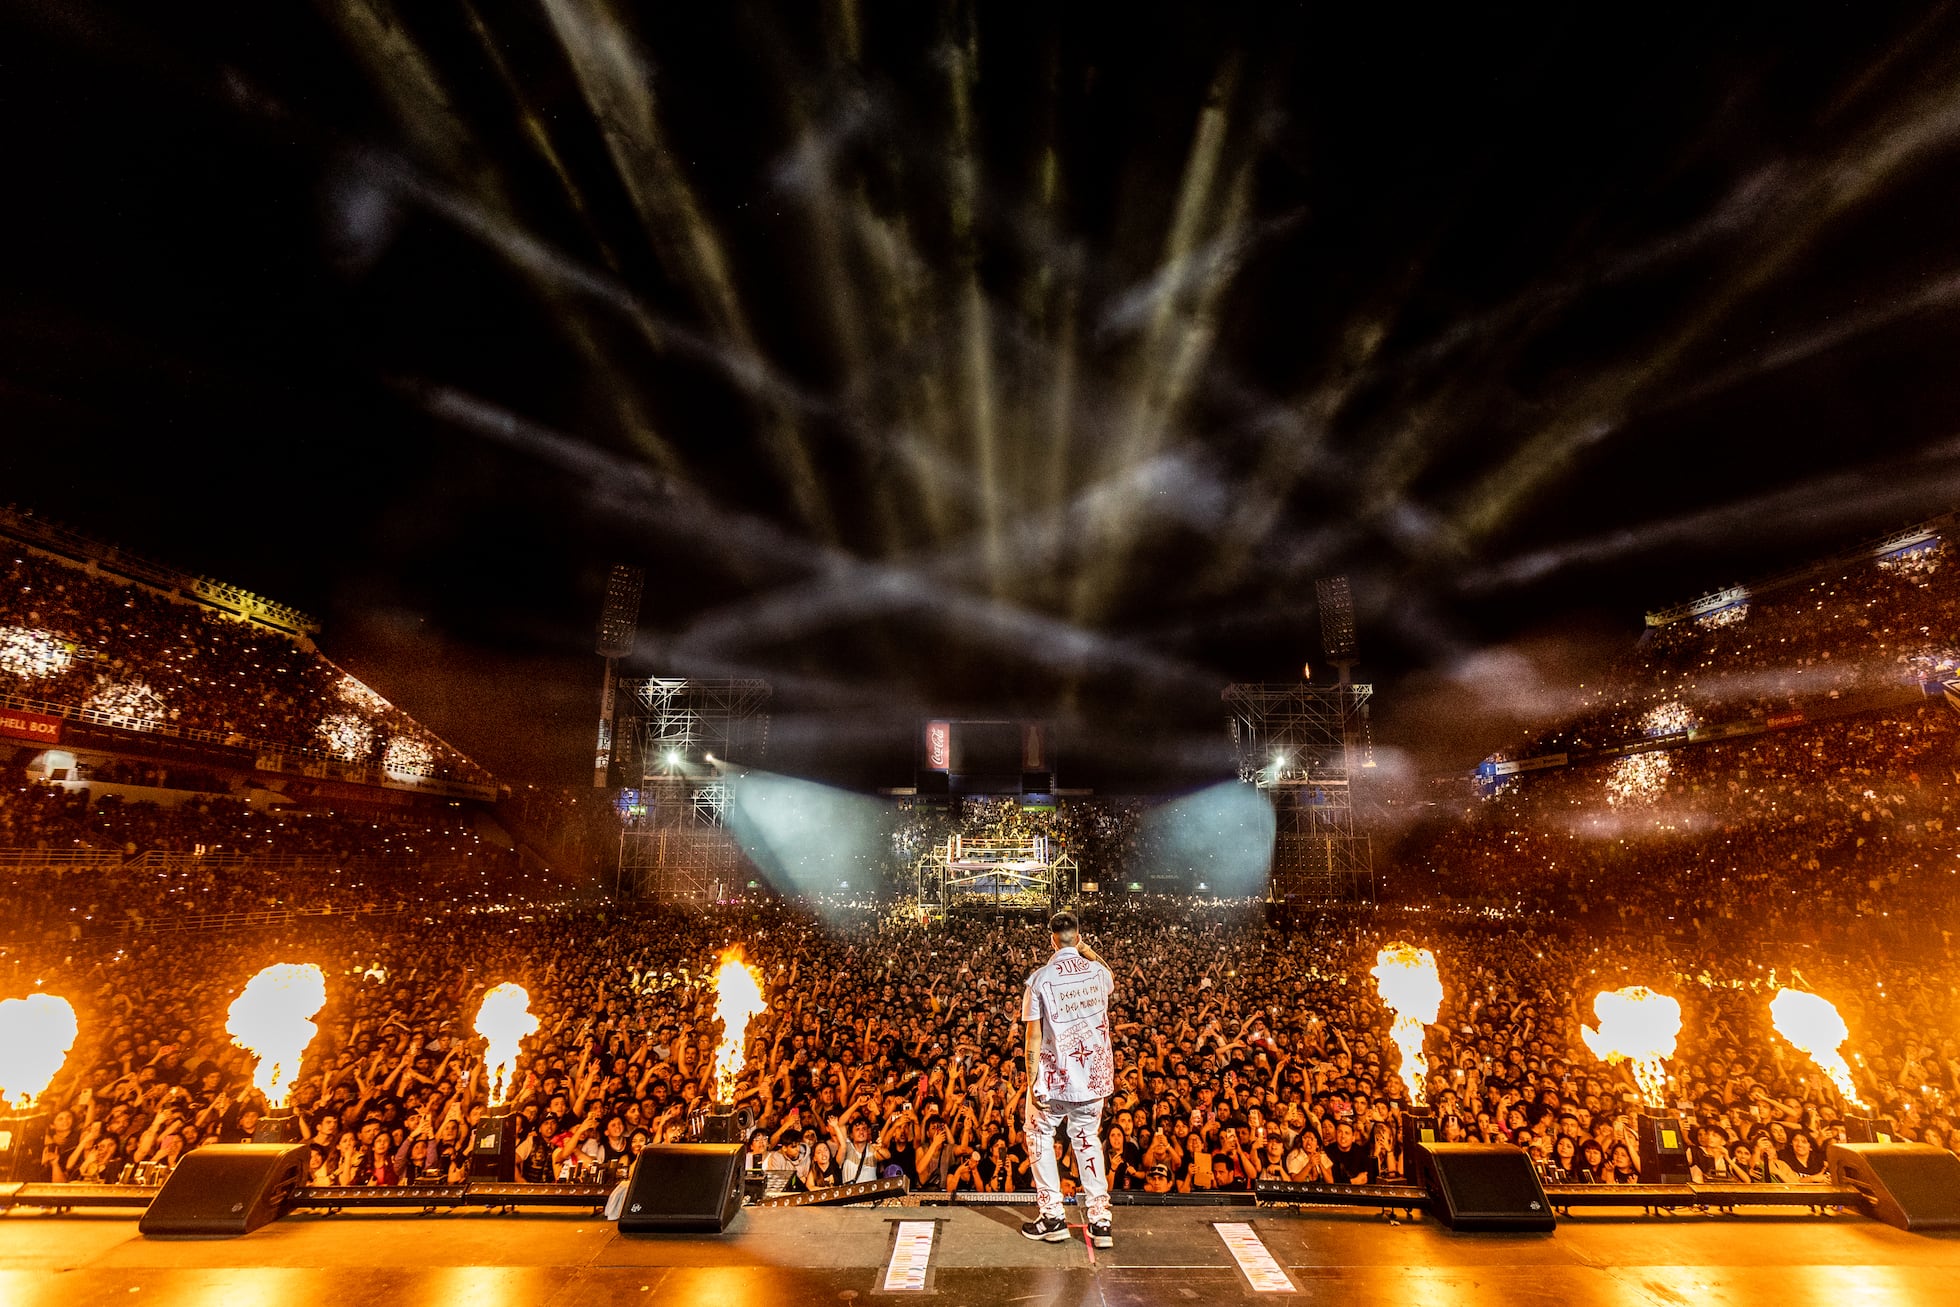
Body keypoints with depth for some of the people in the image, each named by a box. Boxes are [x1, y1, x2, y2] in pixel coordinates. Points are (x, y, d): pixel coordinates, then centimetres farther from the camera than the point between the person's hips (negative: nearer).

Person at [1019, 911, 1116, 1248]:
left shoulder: (1040, 979, -14)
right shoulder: (1099, 972, -5)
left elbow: (1034, 1037, -13)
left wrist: (1031, 1085, -7)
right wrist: (1086, 949, 18)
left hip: (1054, 1078, -3)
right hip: (1094, 1074, 3)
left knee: (1039, 1136, 18)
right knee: (1088, 1139, 20)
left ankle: (1052, 1216, 19)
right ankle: (1099, 1220, 21)